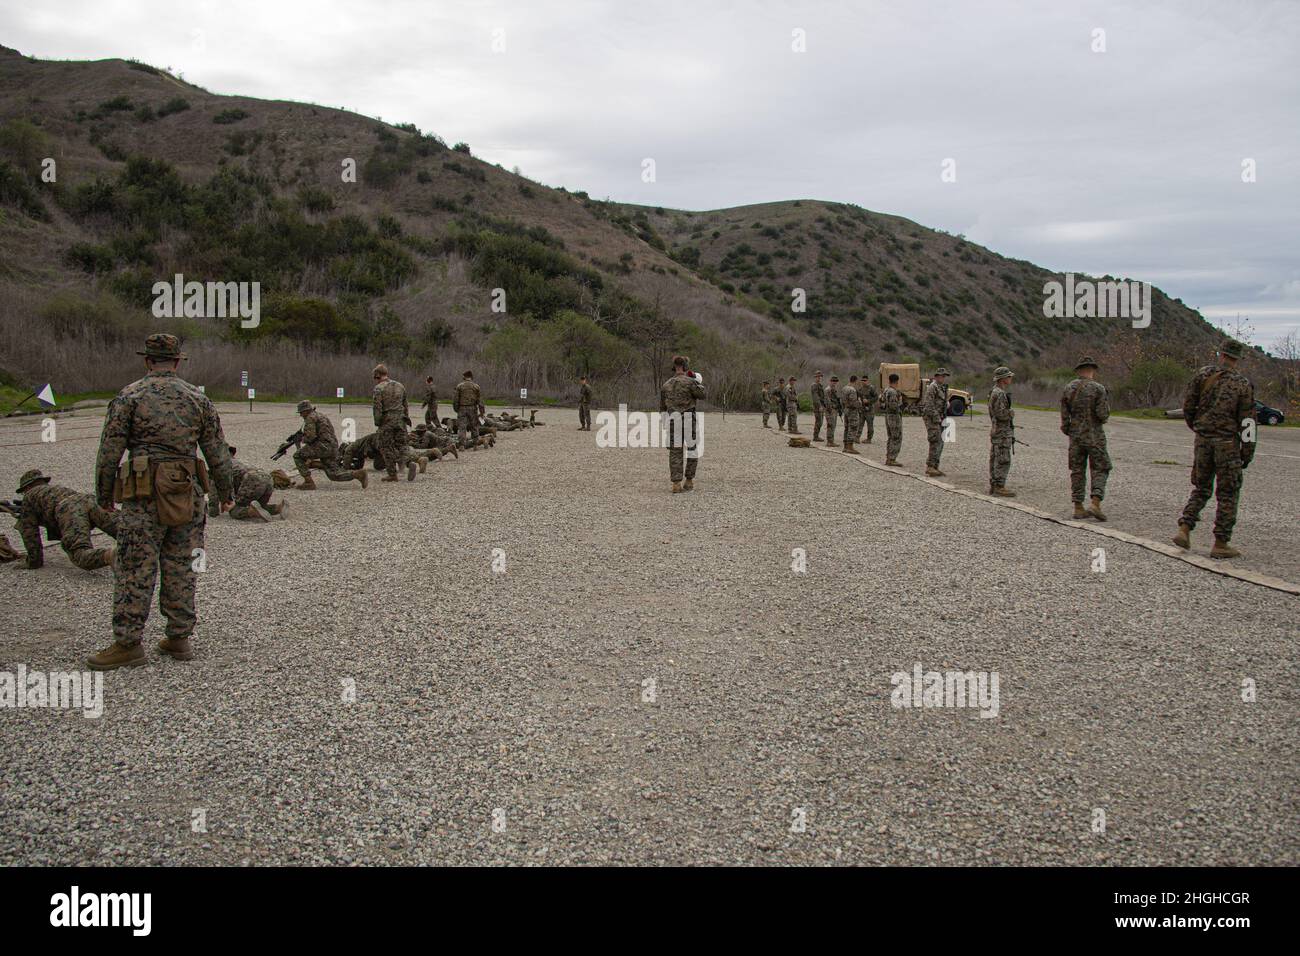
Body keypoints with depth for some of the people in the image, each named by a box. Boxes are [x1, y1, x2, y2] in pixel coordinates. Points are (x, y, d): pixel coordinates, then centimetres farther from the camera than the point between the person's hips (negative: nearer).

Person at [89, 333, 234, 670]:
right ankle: (179, 639, 15)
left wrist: (103, 494, 8)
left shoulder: (129, 396, -2)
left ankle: (128, 644, 2)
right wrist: (225, 492, 17)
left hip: (144, 495, -3)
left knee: (135, 569, 0)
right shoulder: (198, 398, 6)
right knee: (181, 567, 9)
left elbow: (110, 450, -3)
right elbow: (218, 452, 7)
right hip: (187, 494, 3)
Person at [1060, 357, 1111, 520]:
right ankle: (1095, 504, -11)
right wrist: (1107, 402, 5)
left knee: (1077, 471, 9)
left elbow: (1064, 416, 5)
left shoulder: (1068, 388, 4)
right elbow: (1103, 415, -15)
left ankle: (1078, 508, 8)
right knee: (1100, 470, 4)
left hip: (1075, 436, 4)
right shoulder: (1098, 388, -10)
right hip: (1094, 436, -4)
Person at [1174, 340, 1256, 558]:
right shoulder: (1243, 384, -4)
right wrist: (1248, 452, 0)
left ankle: (1184, 530, 2)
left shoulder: (1203, 374, 0)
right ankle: (1220, 544, 5)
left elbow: (1187, 405, 1)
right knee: (1227, 494, 5)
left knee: (1201, 488, 16)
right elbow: (1247, 421, -5)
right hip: (1228, 442, -3)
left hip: (1203, 439, 3)